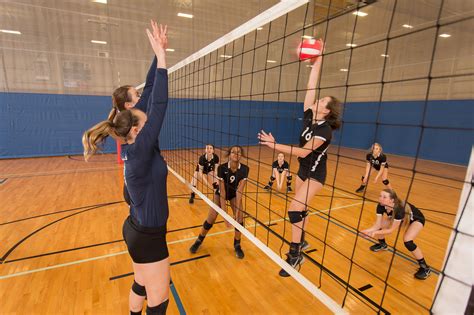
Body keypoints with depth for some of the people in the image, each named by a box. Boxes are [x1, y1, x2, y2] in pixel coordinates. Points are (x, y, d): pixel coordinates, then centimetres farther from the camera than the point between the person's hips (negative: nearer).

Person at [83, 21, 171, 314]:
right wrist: (161, 56, -25)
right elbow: (160, 107, -30)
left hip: (139, 229, 9)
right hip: (148, 235, -9)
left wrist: (160, 55, -1)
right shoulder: (139, 152, -24)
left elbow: (152, 105, -2)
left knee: (142, 285, 28)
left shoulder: (135, 149, -1)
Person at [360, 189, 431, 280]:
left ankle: (425, 268, -3)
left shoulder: (399, 209, -43)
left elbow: (391, 230, -35)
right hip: (401, 218, 6)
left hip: (416, 219, -6)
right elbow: (377, 225, -24)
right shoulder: (381, 206, -27)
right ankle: (382, 245, 29)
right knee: (379, 227, -5)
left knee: (407, 241, -26)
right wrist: (367, 230, -41)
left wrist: (375, 232, -44)